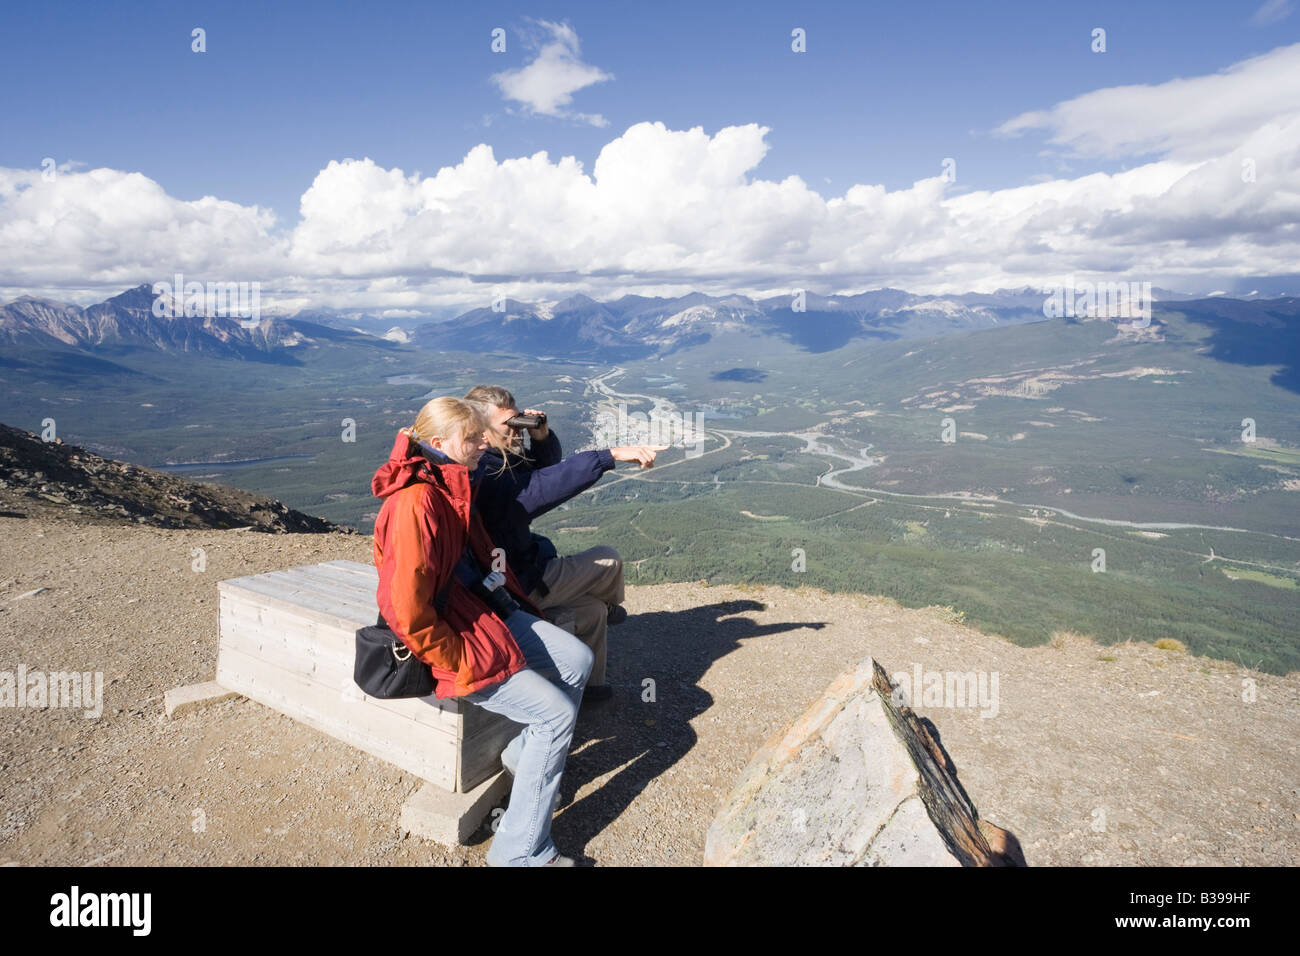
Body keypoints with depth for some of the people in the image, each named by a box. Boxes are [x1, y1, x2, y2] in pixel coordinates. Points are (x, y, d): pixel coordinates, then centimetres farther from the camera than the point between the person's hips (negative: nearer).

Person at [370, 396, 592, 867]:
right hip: (455, 635, -10)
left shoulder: (453, 487, 5)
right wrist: (462, 662, -19)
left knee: (577, 660, 7)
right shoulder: (416, 503, -26)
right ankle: (519, 850, 2)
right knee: (557, 714, -12)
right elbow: (407, 612, -28)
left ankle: (524, 755, 26)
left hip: (489, 609, 10)